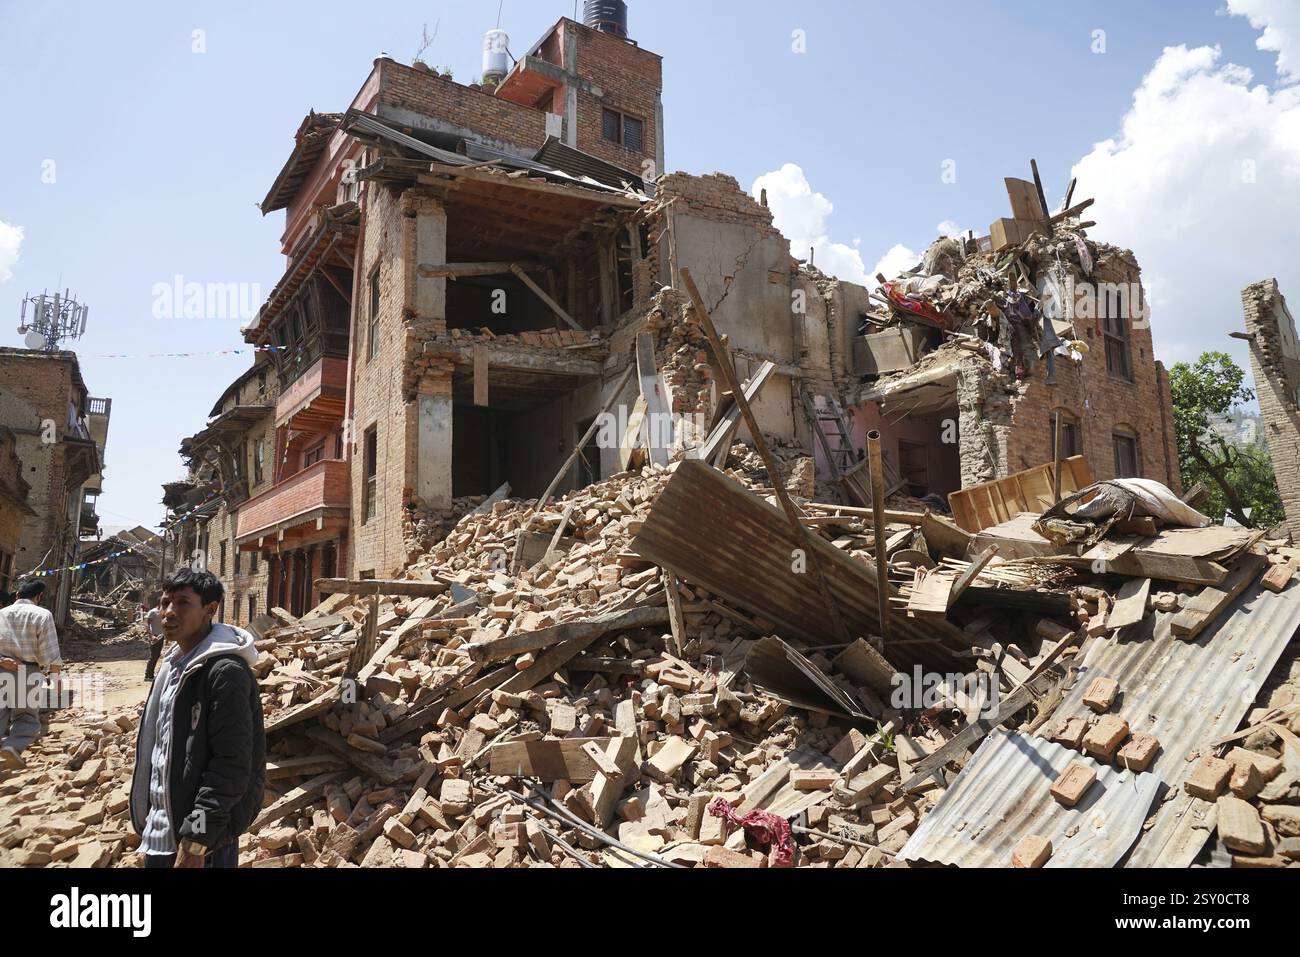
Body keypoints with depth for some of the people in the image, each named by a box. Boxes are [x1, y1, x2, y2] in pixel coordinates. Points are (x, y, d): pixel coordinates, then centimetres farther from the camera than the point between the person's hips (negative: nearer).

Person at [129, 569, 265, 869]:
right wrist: (151, 817, 18)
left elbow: (232, 764, -24)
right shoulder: (174, 662, 7)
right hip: (160, 830, 8)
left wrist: (196, 843, -23)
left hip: (202, 836, -8)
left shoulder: (226, 671, -21)